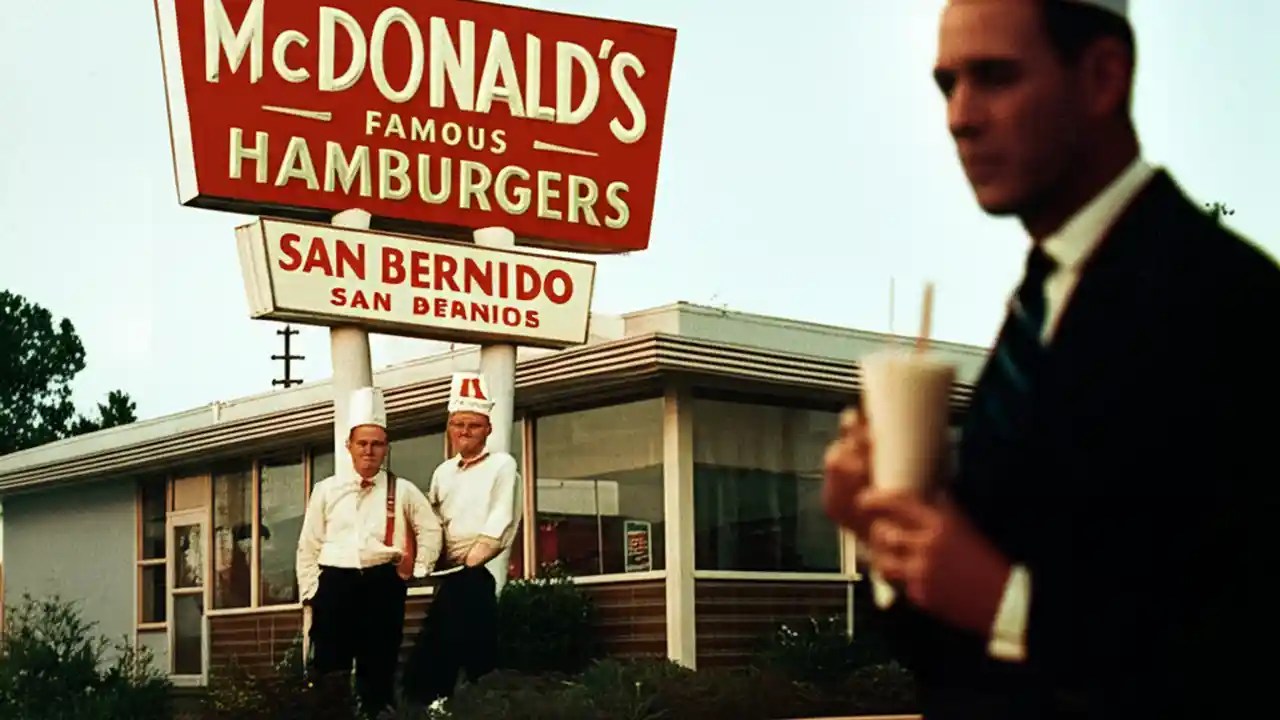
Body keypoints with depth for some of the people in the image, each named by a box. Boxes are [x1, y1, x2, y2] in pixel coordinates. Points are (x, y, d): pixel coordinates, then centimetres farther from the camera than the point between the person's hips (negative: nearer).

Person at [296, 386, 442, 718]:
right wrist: (309, 591, 2)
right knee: (329, 667, -2)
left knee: (379, 666, 4)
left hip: (383, 584, 0)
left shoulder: (402, 490, 6)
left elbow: (430, 530, 14)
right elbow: (309, 545, 9)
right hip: (334, 583, 0)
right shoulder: (326, 490, 7)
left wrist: (419, 572, 5)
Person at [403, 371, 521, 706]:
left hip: (481, 576, -7)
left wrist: (470, 563, -16)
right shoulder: (443, 473, 18)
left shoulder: (501, 466, -1)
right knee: (429, 658, 6)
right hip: (448, 575, 7)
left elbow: (499, 523, -11)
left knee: (478, 657, -7)